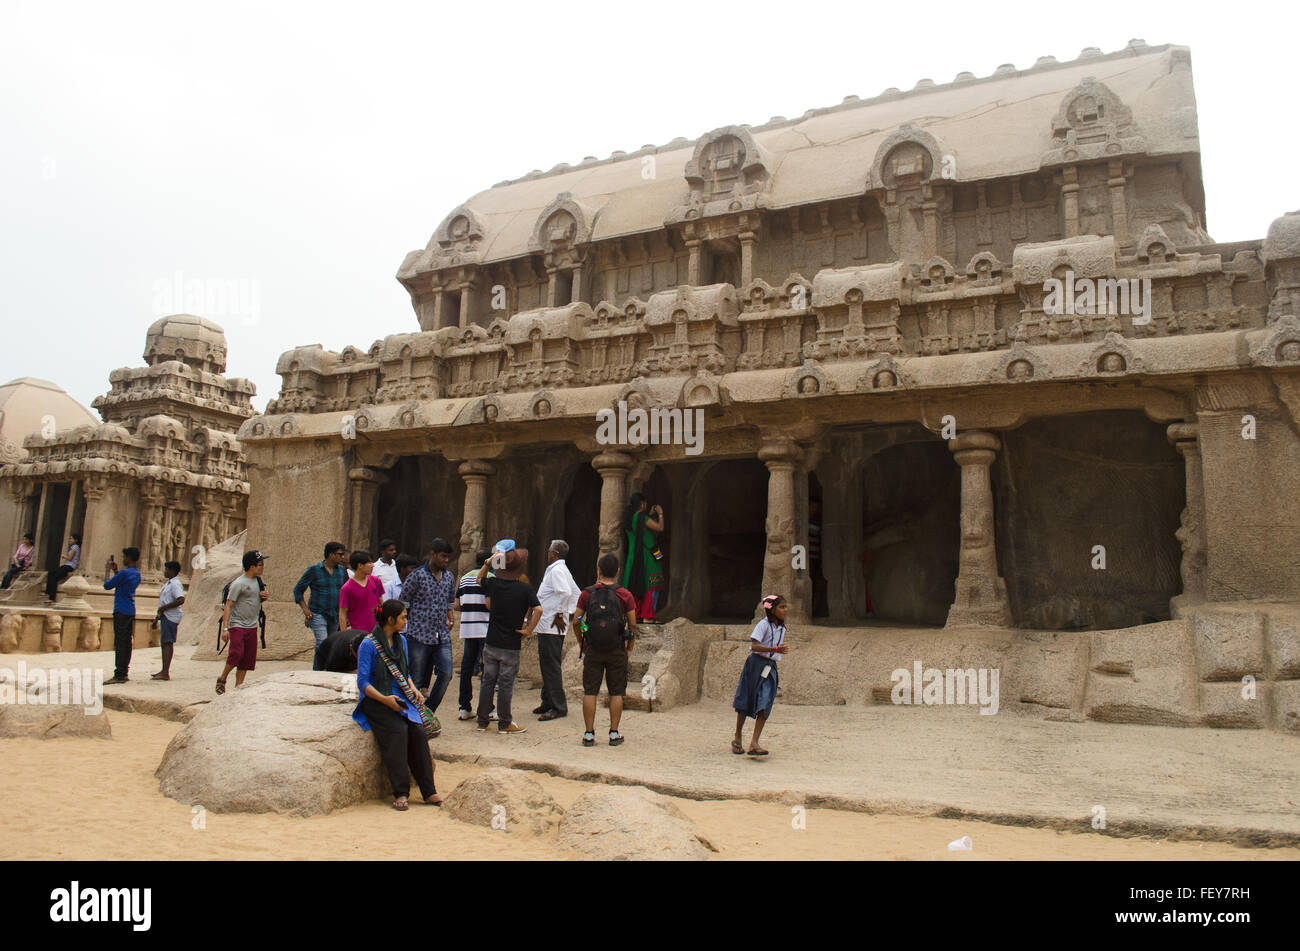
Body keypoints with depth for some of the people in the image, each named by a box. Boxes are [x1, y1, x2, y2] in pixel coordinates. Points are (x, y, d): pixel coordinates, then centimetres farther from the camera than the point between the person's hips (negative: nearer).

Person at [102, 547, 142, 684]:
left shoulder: (125, 573, -15)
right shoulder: (137, 573, 14)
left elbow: (107, 585, -8)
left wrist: (108, 570, 5)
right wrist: (116, 571, 21)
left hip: (121, 611, -9)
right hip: (131, 611, 9)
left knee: (120, 643, -8)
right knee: (127, 643, 11)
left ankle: (119, 675, -9)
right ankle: (124, 672, 14)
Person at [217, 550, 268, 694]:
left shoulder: (258, 580, 11)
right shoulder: (238, 584, -12)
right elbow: (228, 606, -12)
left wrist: (264, 596, 2)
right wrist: (225, 628, -18)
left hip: (252, 627, 7)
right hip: (237, 625, -7)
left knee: (248, 658, 5)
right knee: (236, 653, -18)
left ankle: (238, 687, 13)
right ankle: (222, 679, 4)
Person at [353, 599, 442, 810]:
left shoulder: (401, 641, 12)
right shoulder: (368, 644, -9)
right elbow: (363, 682, -11)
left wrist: (413, 689, 1)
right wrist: (385, 699, -24)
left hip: (400, 698, 5)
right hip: (375, 700, -5)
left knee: (418, 730, -21)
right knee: (398, 731, -30)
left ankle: (428, 792, -18)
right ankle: (400, 794, -23)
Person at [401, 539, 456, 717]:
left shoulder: (449, 577, 11)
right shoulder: (417, 575, -6)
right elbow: (403, 602, 0)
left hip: (442, 637, 5)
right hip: (419, 636, -5)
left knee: (446, 674, -6)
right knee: (415, 680, 2)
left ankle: (428, 712, 11)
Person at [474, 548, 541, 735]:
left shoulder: (493, 584, -2)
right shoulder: (524, 589, -12)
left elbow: (479, 579, 20)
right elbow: (538, 609, -23)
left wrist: (487, 563, 14)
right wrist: (529, 630, -14)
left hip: (491, 644, 3)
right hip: (511, 647, -3)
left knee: (488, 682, 13)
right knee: (506, 685, 4)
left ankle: (482, 721, 21)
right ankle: (504, 724, 12)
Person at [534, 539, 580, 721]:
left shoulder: (556, 570, -13)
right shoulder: (561, 569, 18)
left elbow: (565, 592, -28)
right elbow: (576, 594, 22)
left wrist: (560, 614, -20)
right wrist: (568, 612, 15)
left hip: (551, 627, -11)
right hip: (547, 626, 11)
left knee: (551, 667, -8)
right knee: (547, 665, 16)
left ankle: (558, 707, -4)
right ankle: (548, 703, 24)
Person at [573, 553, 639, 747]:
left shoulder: (587, 594, -2)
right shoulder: (625, 595, -4)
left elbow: (576, 622, -2)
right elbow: (633, 625, -4)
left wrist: (581, 643, 13)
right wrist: (629, 648, 9)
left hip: (592, 651, 0)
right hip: (617, 651, 0)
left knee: (589, 692, 7)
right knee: (616, 693, 9)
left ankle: (589, 734, 8)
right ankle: (614, 733, 11)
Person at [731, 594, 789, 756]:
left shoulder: (781, 629, 12)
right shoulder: (763, 624, -9)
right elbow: (755, 646, -19)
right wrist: (775, 649, -28)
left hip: (770, 668, 6)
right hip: (756, 664, -6)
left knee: (765, 705, -7)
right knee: (746, 703, 4)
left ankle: (754, 744, -10)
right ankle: (737, 739, 20)